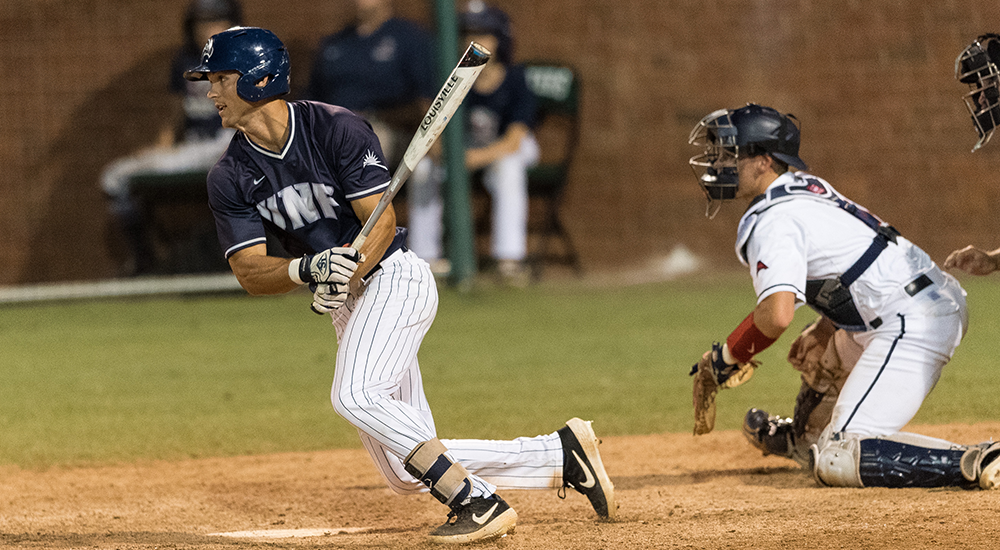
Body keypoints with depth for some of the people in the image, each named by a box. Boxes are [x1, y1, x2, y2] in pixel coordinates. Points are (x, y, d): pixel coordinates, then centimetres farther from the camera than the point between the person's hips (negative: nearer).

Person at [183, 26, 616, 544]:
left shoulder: (337, 128, -14)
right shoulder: (230, 177, -1)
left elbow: (383, 220, -17)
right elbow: (250, 273, -8)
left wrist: (348, 276, -34)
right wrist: (308, 268, -28)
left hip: (393, 276, -7)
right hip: (347, 307, 7)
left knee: (355, 395, -32)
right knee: (408, 475, 4)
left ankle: (479, 503, -27)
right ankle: (562, 454, 14)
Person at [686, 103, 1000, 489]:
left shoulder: (772, 222, -14)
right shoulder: (806, 186, 16)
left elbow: (777, 314, -28)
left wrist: (727, 356, -12)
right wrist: (823, 330, 26)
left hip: (912, 326, -11)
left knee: (836, 463, -16)